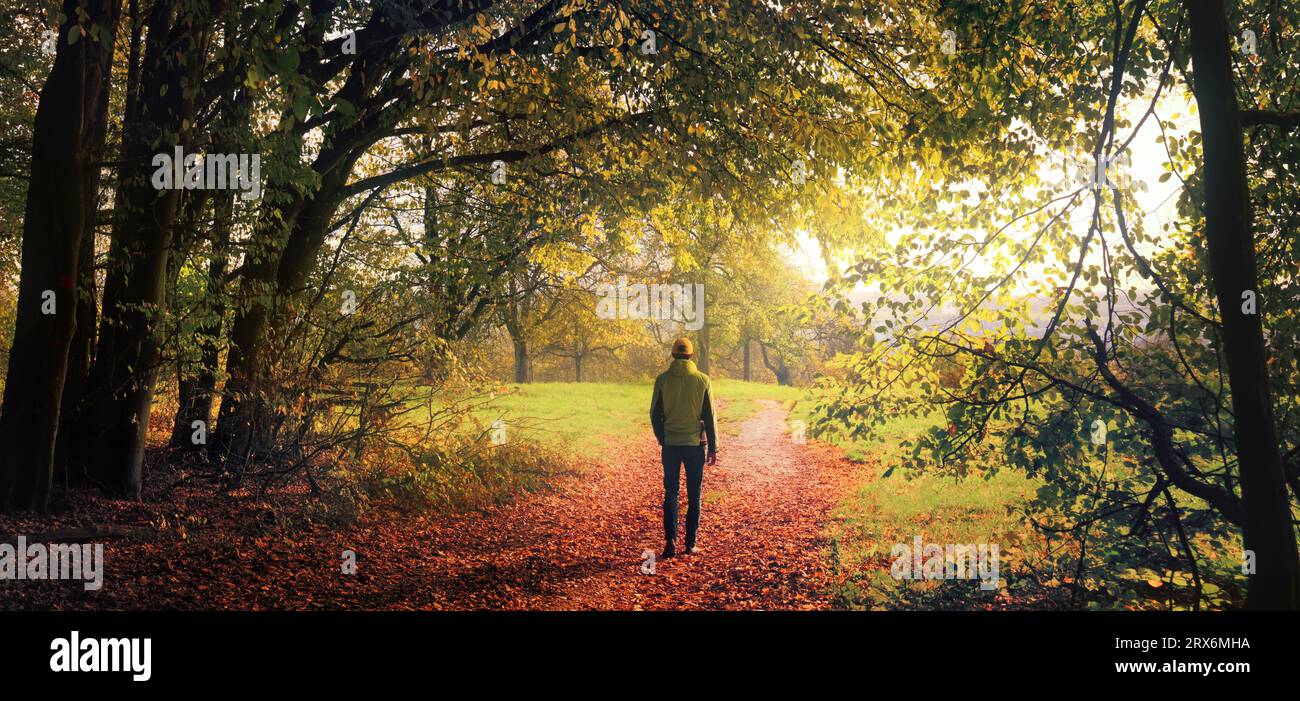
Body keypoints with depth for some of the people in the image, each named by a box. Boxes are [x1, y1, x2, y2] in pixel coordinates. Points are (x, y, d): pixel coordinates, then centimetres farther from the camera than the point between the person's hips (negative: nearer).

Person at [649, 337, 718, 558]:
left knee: (671, 494, 8)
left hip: (670, 444, 1)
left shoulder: (663, 380, -2)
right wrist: (713, 447, 4)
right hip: (695, 443, 0)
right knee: (694, 495, 8)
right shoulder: (702, 379, -4)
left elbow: (655, 414, 2)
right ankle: (690, 544, 10)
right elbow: (709, 416, -2)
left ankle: (670, 540, -3)